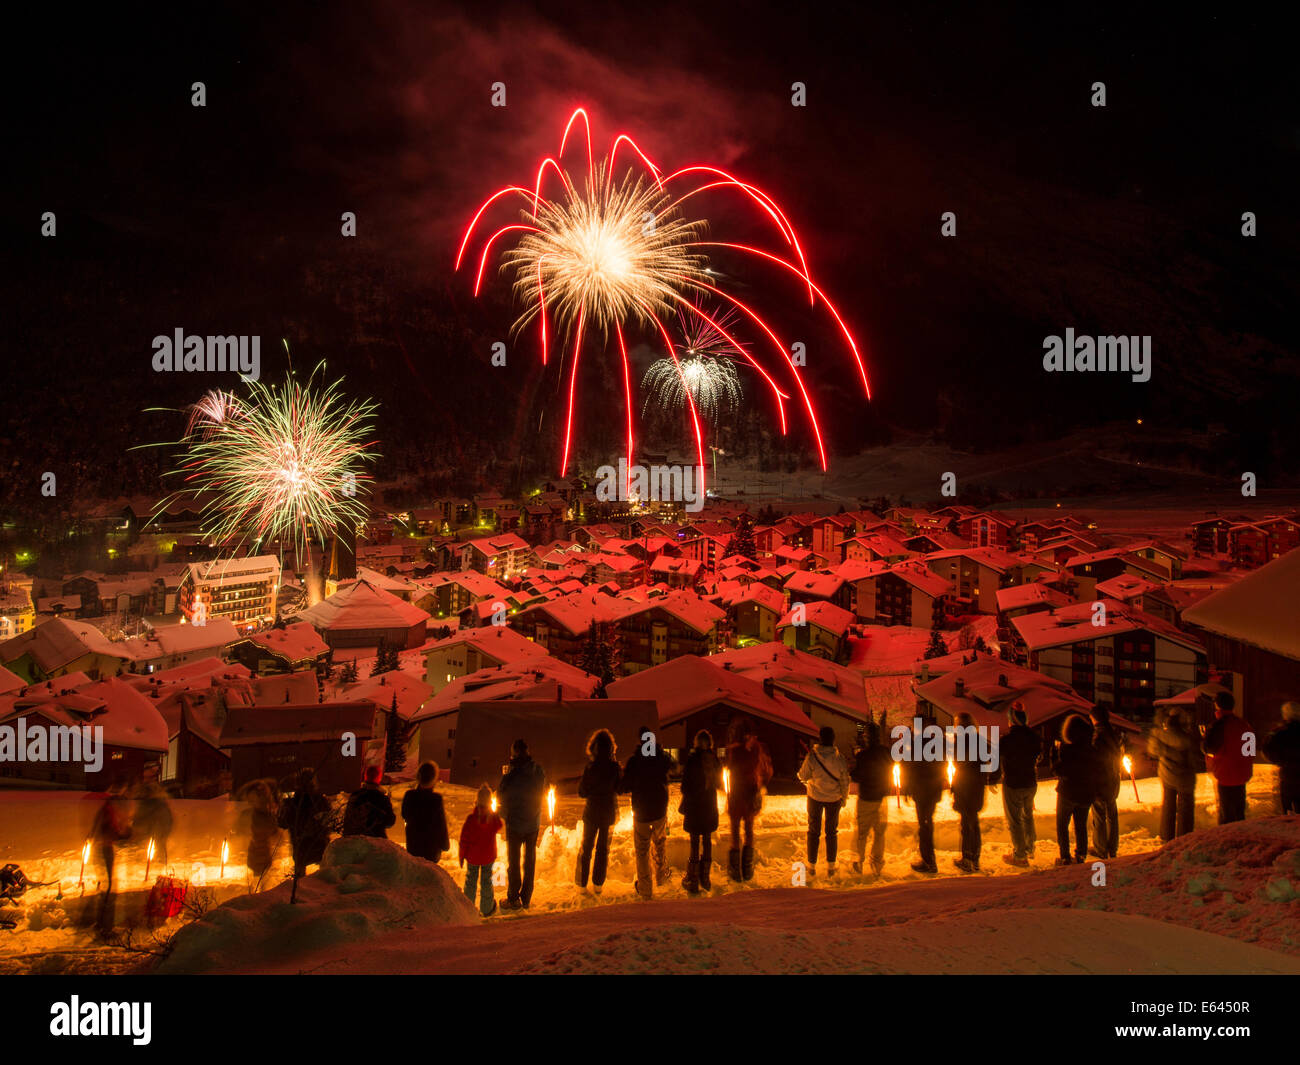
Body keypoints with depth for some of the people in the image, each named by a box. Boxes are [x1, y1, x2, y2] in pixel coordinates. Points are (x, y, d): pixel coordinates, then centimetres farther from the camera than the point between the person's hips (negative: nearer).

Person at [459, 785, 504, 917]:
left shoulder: (471, 818, -21)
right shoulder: (495, 818, -17)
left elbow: (464, 840, -13)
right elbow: (499, 828, 8)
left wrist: (462, 856, -1)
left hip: (473, 856, -1)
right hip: (488, 856, 1)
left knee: (471, 879, 16)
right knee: (486, 880, 14)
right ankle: (487, 909, 23)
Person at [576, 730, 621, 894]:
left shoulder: (590, 767, -18)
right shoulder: (615, 767, -12)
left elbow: (582, 792, -12)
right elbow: (620, 788, 0)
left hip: (592, 811, -2)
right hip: (609, 812, 2)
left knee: (586, 847, 13)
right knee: (603, 848, 16)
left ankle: (582, 884, 15)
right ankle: (598, 883, 20)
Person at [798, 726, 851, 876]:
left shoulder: (812, 756, -19)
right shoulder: (839, 758, -14)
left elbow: (803, 776, -9)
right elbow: (845, 781, -5)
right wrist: (844, 797, 11)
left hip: (815, 797, -1)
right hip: (834, 798, 1)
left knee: (814, 831, 12)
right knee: (832, 831, 15)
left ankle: (812, 866, 15)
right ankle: (831, 866, 17)